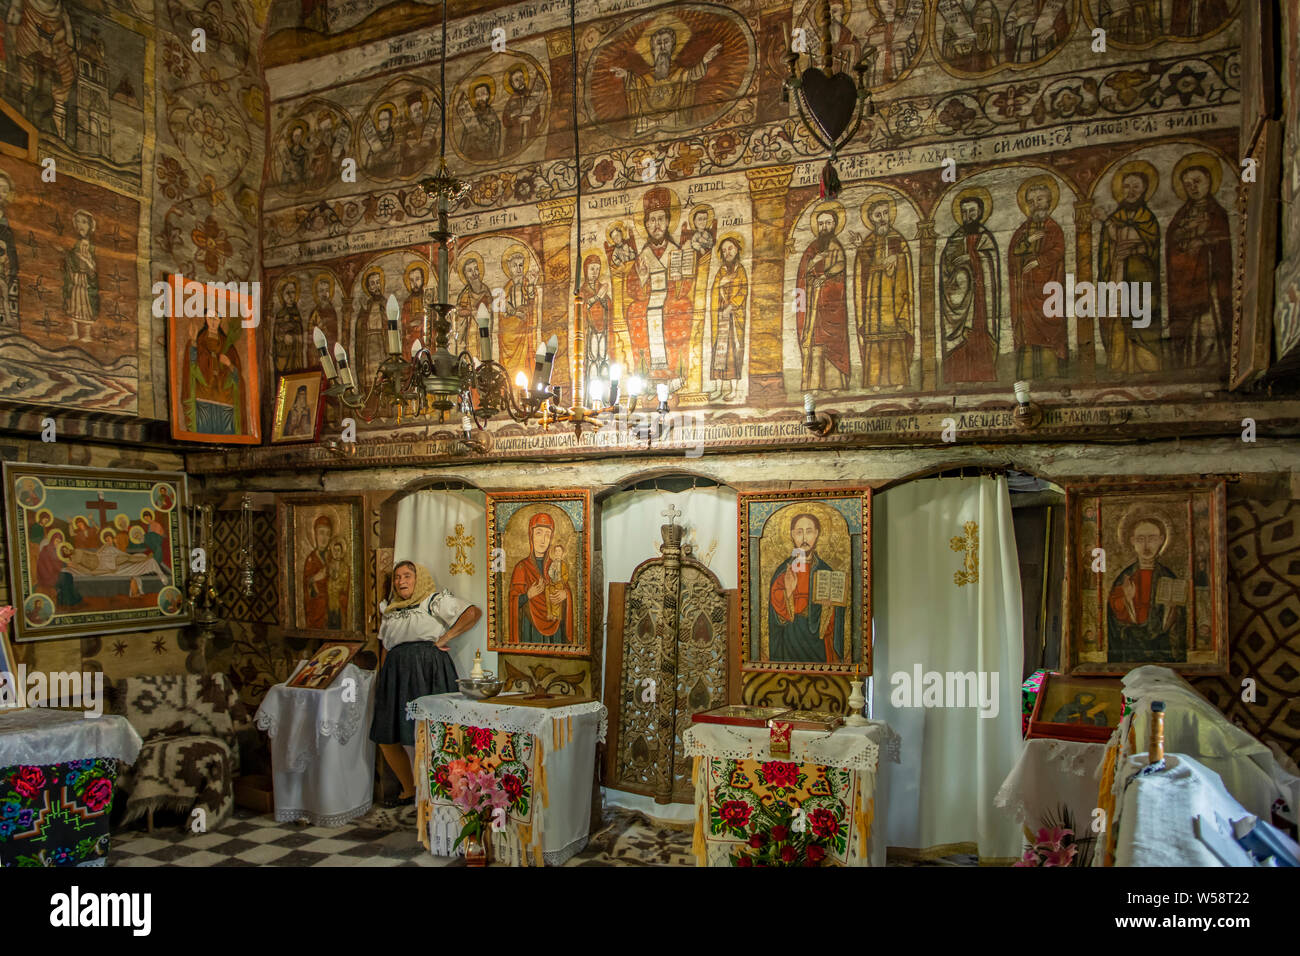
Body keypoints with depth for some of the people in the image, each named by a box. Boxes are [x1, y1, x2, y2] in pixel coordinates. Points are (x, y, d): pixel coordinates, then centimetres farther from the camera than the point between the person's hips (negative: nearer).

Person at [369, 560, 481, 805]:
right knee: (386, 737, 5)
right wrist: (380, 678, 16)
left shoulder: (435, 600, 2)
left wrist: (444, 638, -9)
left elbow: (473, 613, -9)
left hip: (427, 670, -7)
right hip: (396, 672, 7)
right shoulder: (390, 609, 23)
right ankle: (409, 790, 22)